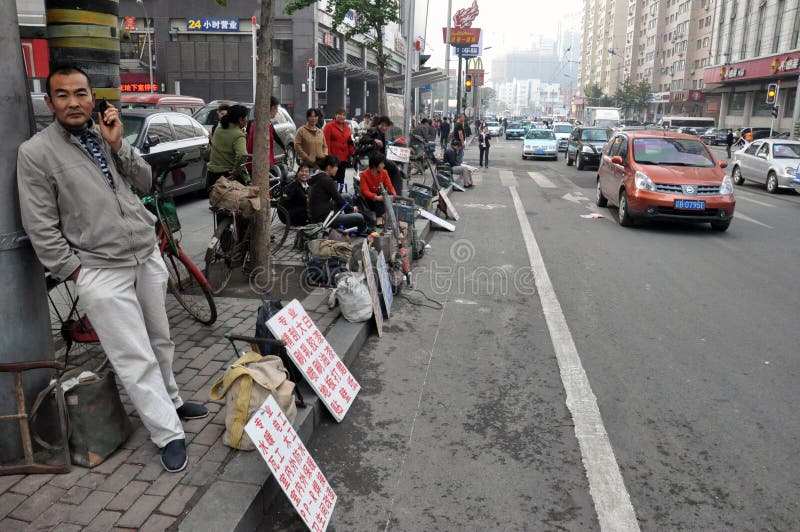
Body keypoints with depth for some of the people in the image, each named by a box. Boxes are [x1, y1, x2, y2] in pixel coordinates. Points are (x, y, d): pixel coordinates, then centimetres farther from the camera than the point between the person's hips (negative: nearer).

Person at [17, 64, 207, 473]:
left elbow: (145, 183, 6)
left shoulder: (105, 133, 9)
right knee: (136, 359, -4)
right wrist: (76, 271, -8)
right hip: (101, 272, -5)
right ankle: (169, 435, 6)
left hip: (148, 256, 5)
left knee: (160, 341, 18)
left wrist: (117, 146, -6)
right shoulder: (36, 152, -6)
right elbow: (40, 227, -7)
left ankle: (171, 401, 38)